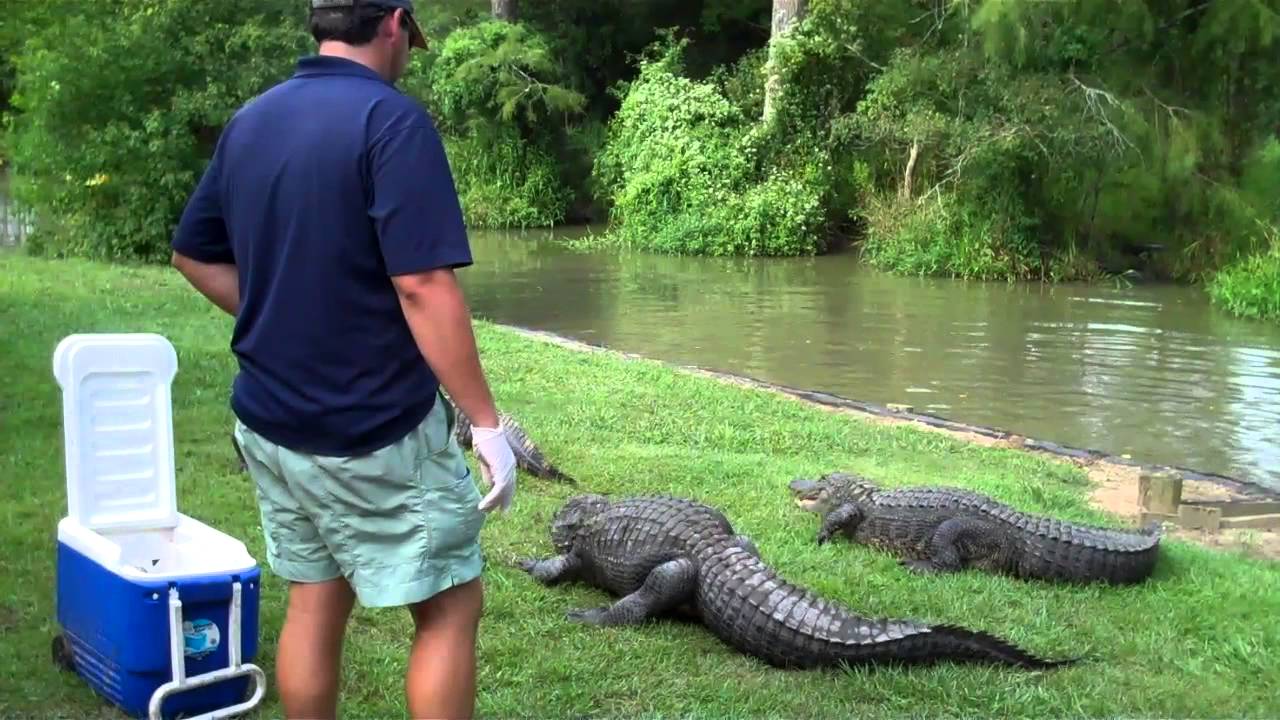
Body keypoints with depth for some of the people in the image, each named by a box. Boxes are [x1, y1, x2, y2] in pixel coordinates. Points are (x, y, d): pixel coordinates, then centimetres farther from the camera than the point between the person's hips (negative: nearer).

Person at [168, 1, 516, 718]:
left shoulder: (250, 120, 7)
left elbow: (194, 253, 16)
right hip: (375, 432, -7)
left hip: (269, 420, 7)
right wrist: (486, 422, -18)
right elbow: (423, 286, -23)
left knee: (314, 602, 17)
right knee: (449, 609, 6)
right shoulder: (391, 118, -16)